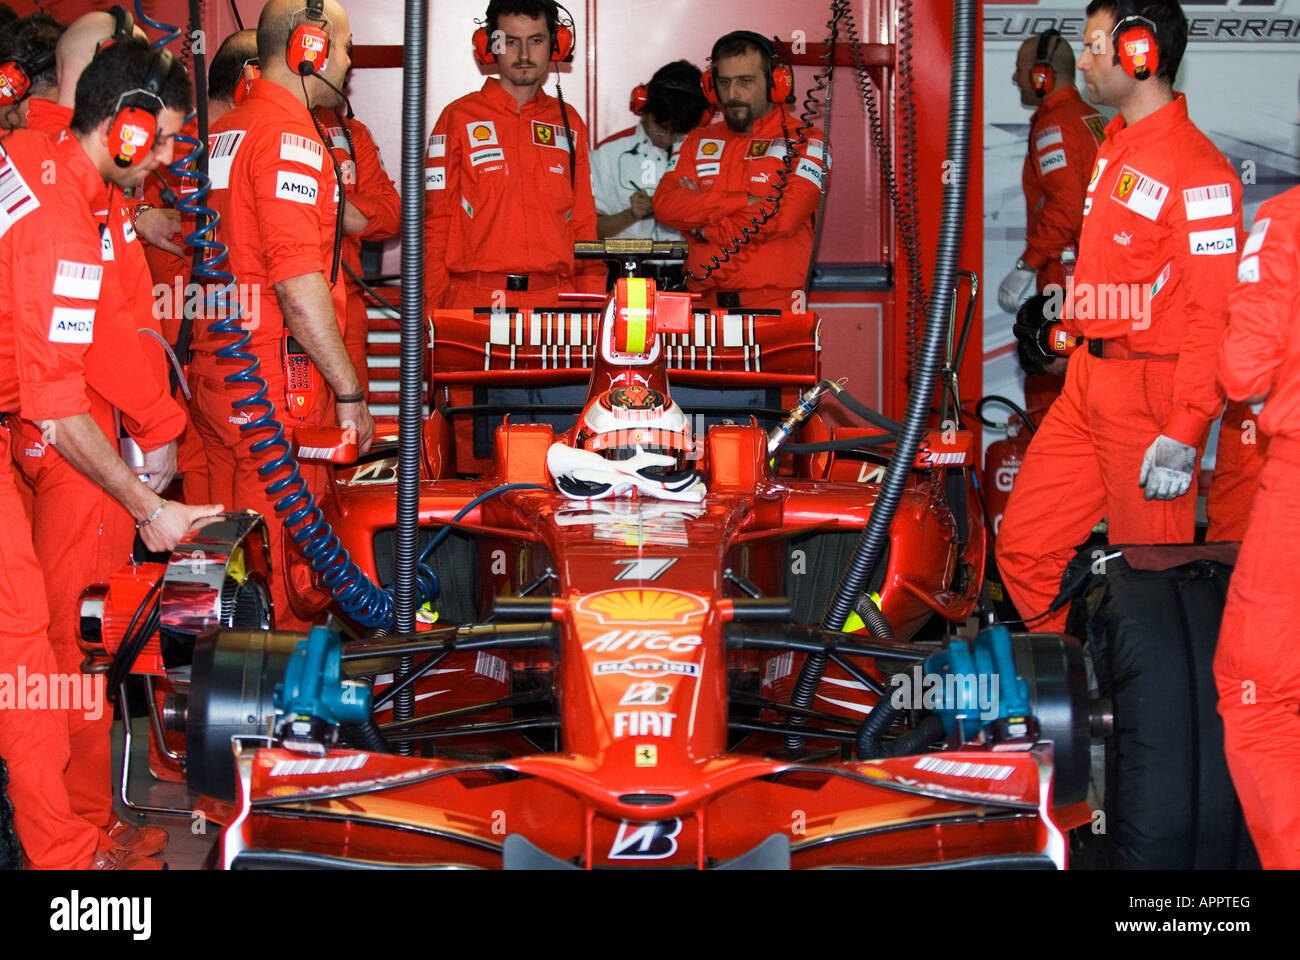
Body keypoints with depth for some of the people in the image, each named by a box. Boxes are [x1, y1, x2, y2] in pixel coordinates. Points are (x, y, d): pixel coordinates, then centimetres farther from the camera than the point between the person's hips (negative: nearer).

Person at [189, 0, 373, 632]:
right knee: (281, 565, -2)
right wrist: (350, 392, -15)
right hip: (276, 374, -9)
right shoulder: (290, 135, -13)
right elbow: (298, 285, -19)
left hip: (213, 366, 9)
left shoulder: (219, 134, 15)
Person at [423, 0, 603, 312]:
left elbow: (583, 224, 16)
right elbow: (435, 222, 2)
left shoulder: (569, 123, 15)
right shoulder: (460, 117, 5)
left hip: (555, 300, 3)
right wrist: (432, 312, -6)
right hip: (475, 299, -2)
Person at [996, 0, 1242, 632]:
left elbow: (1215, 315, -20)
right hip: (1088, 379, 9)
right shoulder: (1115, 145, 14)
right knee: (1024, 544, 11)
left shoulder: (1195, 169, -16)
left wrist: (1183, 435, -23)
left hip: (1151, 390, -9)